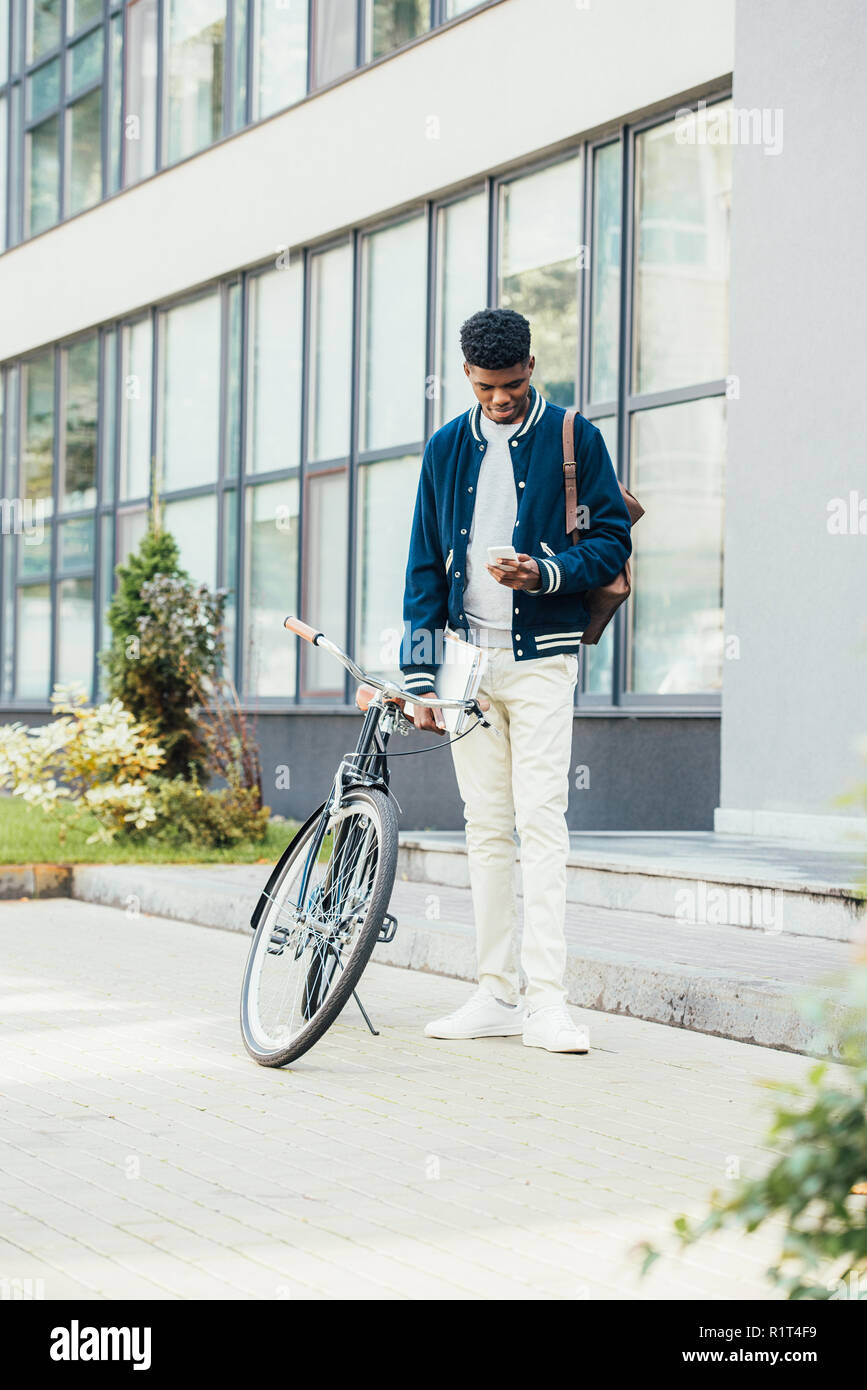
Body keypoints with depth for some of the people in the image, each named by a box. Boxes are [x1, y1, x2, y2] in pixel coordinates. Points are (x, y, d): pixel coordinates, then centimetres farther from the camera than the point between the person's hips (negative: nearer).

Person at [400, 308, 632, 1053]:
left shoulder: (572, 437, 0)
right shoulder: (448, 447, 11)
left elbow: (613, 538, 1)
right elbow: (425, 563, 13)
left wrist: (548, 573, -18)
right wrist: (419, 672, 6)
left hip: (540, 658, -4)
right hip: (468, 658, 4)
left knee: (540, 817, -12)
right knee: (486, 826, 5)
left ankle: (547, 998, -12)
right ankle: (498, 994, 10)